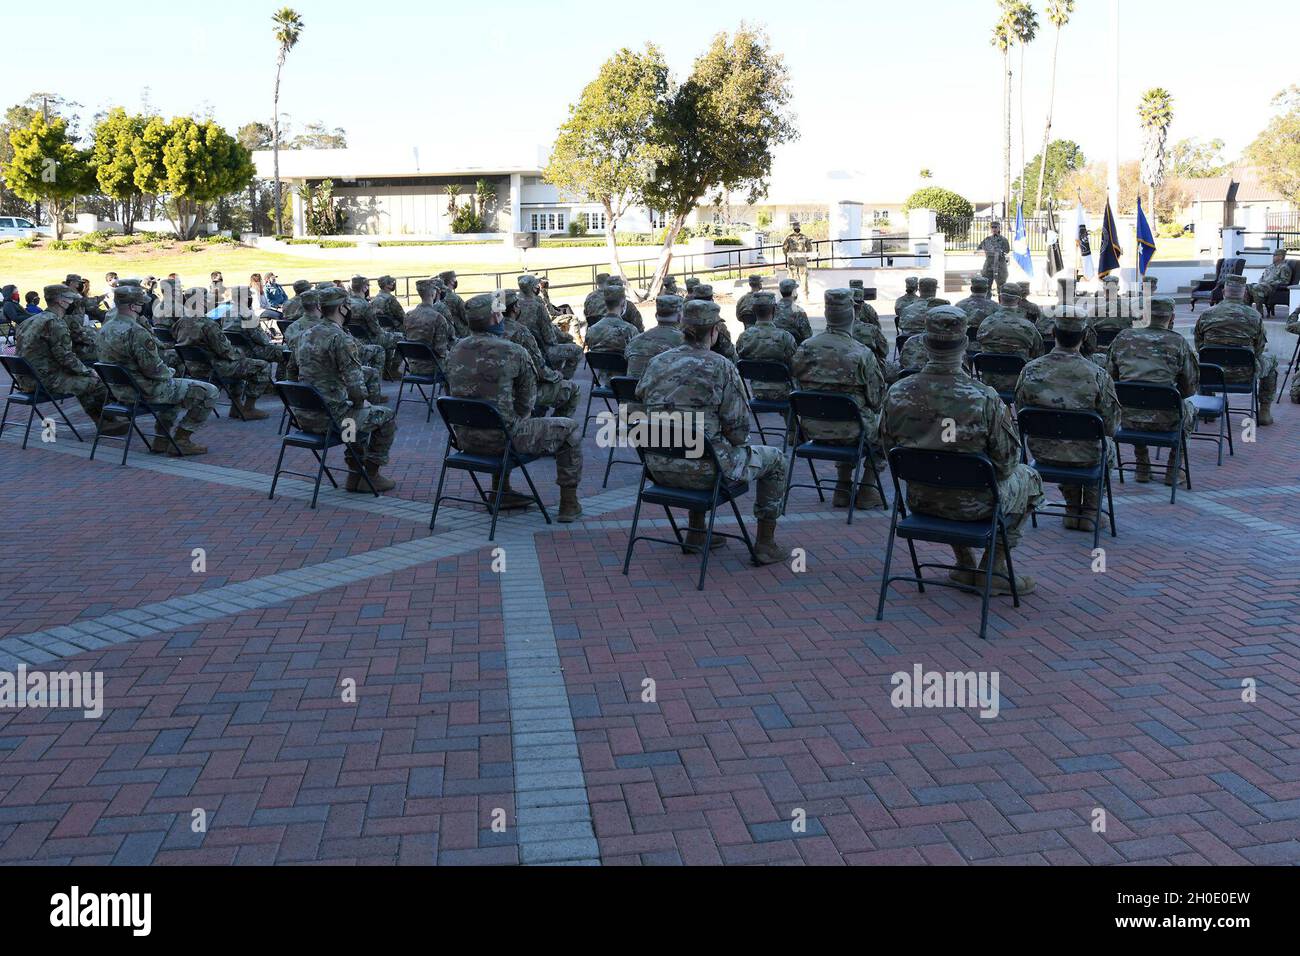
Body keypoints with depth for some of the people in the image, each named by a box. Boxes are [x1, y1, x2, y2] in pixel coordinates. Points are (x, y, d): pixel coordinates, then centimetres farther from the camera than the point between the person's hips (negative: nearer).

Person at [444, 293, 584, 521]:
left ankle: (500, 491, 40)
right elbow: (527, 401, -6)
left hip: (465, 439, 7)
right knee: (568, 429, 11)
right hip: (503, 438, -6)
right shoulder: (514, 352, -14)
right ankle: (569, 504, 16)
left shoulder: (455, 351, 2)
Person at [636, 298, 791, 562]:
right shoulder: (721, 367, -12)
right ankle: (765, 544, 20)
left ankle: (696, 531, 37)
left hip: (659, 467, 6)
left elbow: (639, 400, 12)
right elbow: (738, 427, -13)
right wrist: (739, 441, 10)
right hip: (703, 469, -6)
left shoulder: (656, 363, 5)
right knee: (774, 459, 16)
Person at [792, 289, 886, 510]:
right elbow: (876, 398, -10)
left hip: (812, 428, 4)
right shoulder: (862, 354, -18)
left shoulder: (805, 348, -6)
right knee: (880, 420, 27)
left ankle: (843, 488, 30)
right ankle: (867, 490, 26)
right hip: (849, 430, -4)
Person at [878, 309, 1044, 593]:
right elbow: (1005, 464, -14)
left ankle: (965, 564, 35)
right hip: (972, 505, -4)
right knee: (1028, 478, 25)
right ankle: (993, 568, 22)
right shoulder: (984, 399, -25)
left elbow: (889, 450, -1)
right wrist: (1008, 418, 4)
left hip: (919, 500, 4)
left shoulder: (896, 393, -15)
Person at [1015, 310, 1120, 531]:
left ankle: (1072, 509, 37)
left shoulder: (1029, 371, -14)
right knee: (1108, 446, 33)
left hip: (1042, 453, 2)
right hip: (1085, 457, -2)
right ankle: (1089, 512, 32)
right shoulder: (1098, 375, -20)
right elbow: (1111, 426, -11)